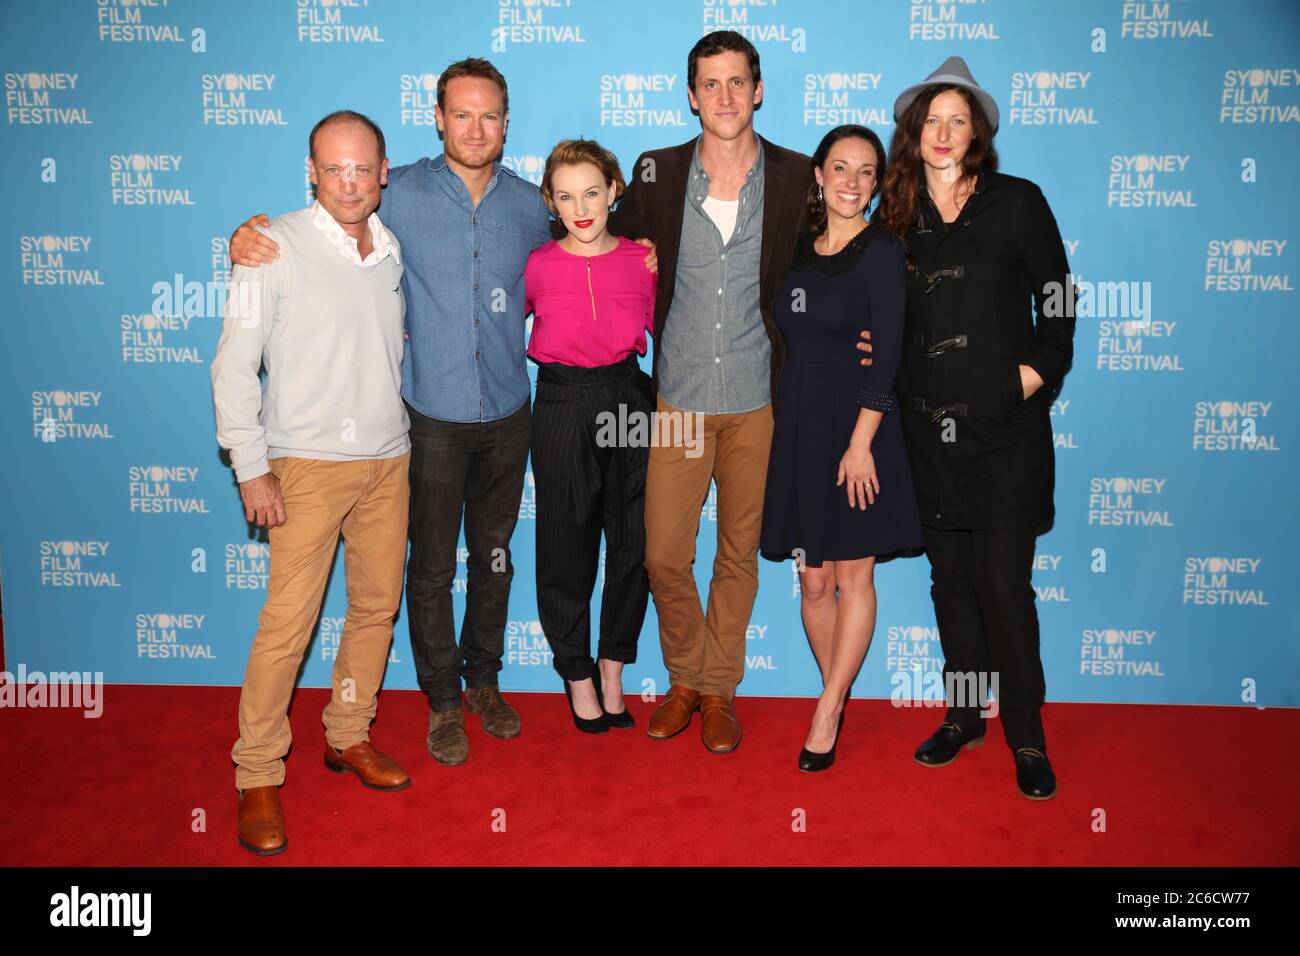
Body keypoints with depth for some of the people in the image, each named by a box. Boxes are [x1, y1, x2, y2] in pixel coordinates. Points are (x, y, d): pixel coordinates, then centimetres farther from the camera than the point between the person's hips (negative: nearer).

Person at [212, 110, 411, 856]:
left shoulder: (397, 247, 6)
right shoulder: (275, 247, -8)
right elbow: (235, 366, -7)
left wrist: (406, 434, 13)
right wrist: (252, 470, -10)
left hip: (389, 459, 5)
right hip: (309, 464, -5)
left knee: (377, 605, 11)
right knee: (288, 622, -6)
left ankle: (350, 736, 30)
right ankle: (258, 775, 10)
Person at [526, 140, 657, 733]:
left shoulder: (643, 260, 0)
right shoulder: (537, 266, -4)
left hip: (628, 401, 2)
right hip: (561, 409, -1)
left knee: (633, 541, 7)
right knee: (566, 545, 8)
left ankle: (613, 670, 27)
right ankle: (577, 673, 27)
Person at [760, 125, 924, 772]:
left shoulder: (881, 253, -5)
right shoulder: (800, 251, 11)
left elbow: (887, 358, -11)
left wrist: (861, 442, -17)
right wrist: (788, 422, 7)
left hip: (855, 429, -5)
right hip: (797, 428, 5)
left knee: (852, 577, 2)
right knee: (813, 580, 8)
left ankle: (827, 713, 12)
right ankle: (838, 702, 23)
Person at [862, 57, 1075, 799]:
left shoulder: (1018, 202, 2)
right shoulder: (898, 217, 10)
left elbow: (1057, 300, 2)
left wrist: (1036, 373, -7)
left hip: (1005, 426, -3)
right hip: (930, 426, 3)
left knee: (1005, 585, -4)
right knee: (951, 578, 10)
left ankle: (1027, 738, 11)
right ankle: (964, 715, 25)